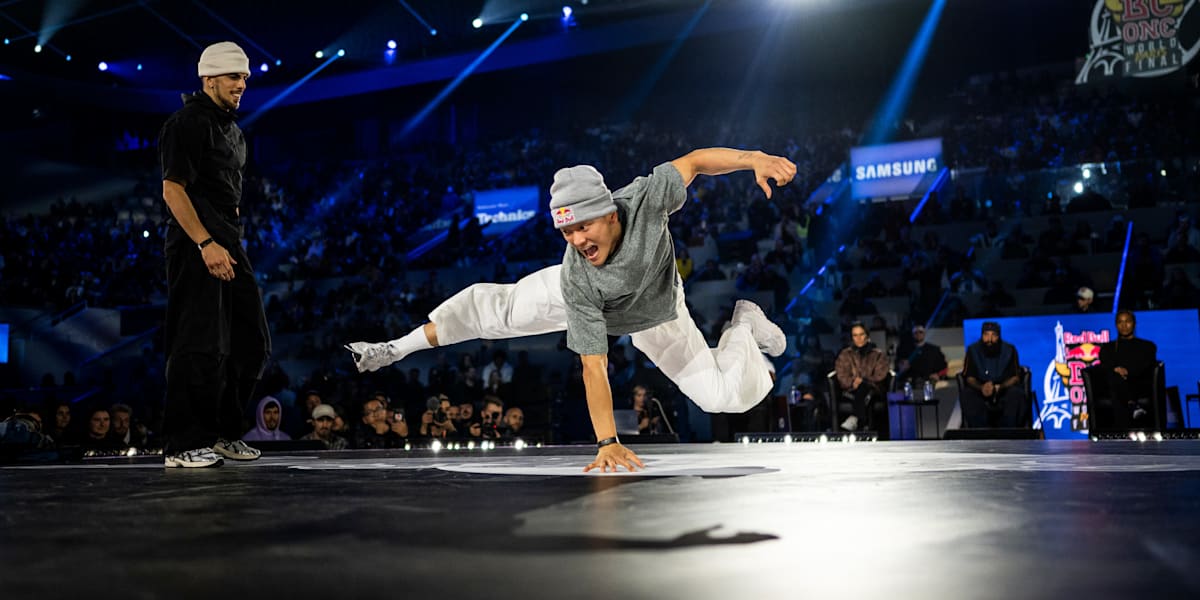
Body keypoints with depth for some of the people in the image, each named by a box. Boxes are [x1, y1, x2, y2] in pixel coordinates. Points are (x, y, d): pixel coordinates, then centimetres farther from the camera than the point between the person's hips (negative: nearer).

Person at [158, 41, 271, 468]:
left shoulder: (232, 129, 20)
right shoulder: (189, 122, -9)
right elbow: (172, 189, -16)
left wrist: (232, 243, 17)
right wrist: (206, 244, -22)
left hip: (228, 244, 10)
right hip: (196, 245, -10)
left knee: (251, 343, 11)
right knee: (200, 346, -10)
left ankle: (223, 433, 22)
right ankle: (181, 446, -2)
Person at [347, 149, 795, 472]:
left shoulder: (644, 199, -40)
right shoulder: (576, 279, -41)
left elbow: (694, 161, -23)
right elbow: (594, 365, -40)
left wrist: (754, 159, -38)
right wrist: (607, 443, -45)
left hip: (655, 313, 1)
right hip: (589, 303, -1)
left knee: (729, 396, -6)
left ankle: (743, 324, 26)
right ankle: (396, 349, 10)